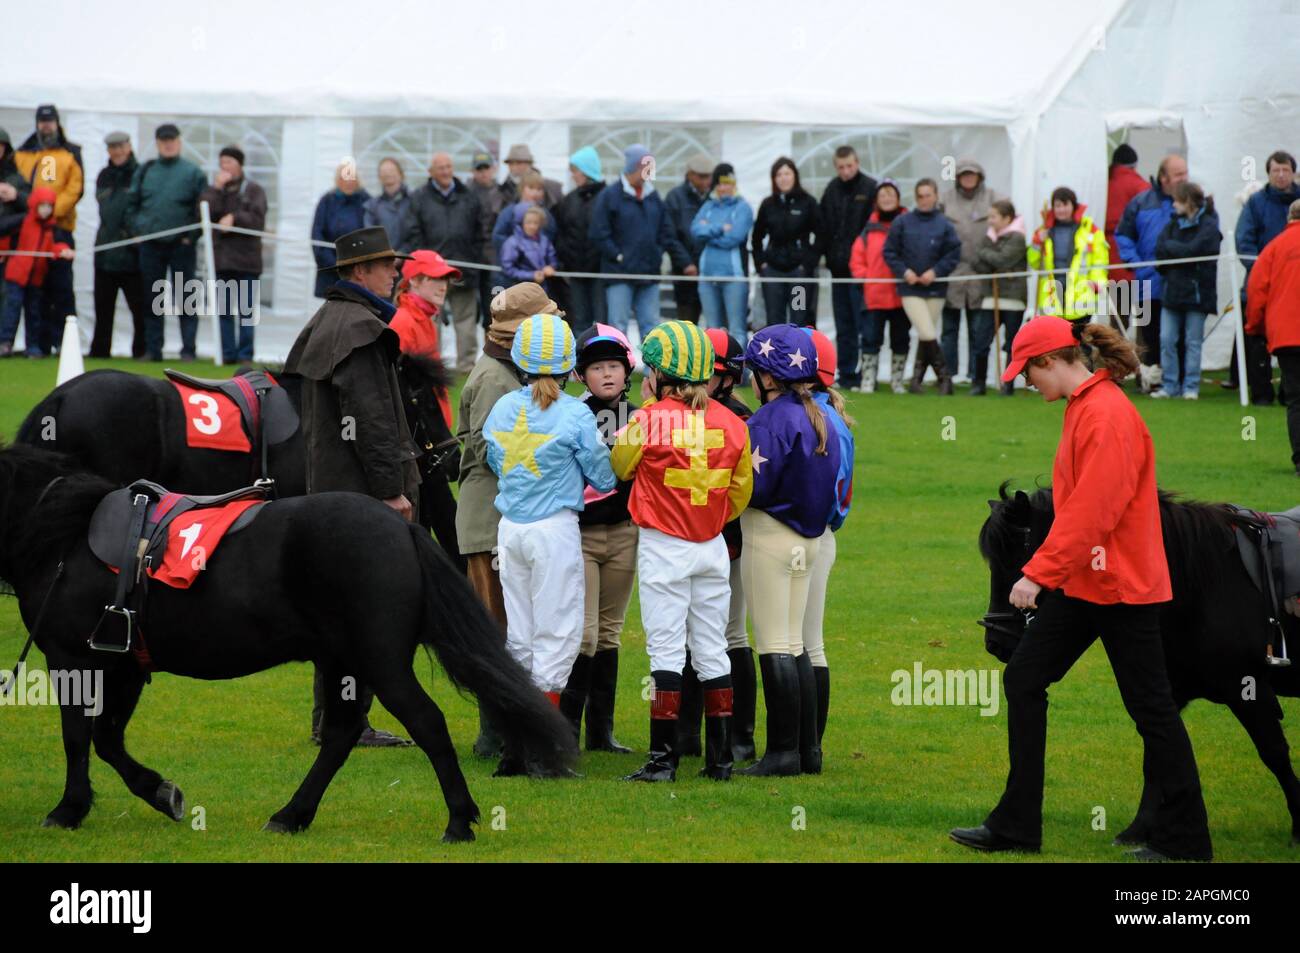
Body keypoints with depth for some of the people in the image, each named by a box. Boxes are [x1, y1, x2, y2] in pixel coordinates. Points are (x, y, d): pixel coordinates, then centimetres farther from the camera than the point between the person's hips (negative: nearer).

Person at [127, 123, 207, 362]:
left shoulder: (193, 172, 0)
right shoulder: (145, 171, 9)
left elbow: (203, 208, -1)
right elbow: (132, 204, 13)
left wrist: (192, 236, -8)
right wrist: (137, 230, 2)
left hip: (182, 245, -3)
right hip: (150, 245, 3)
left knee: (185, 299, -3)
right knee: (151, 299, 6)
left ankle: (189, 349, -1)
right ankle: (152, 349, 11)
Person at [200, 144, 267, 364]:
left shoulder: (253, 190, 4)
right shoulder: (215, 190, 13)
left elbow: (257, 219, -5)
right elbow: (205, 212, -3)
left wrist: (234, 218, -13)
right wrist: (216, 188, -6)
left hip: (246, 259, -3)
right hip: (221, 257, 3)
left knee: (246, 310, -2)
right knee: (225, 311, 5)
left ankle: (245, 354, 1)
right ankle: (227, 353, 9)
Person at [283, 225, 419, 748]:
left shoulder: (326, 322, 18)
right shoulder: (359, 329, -15)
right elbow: (371, 419, -20)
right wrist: (392, 489, -19)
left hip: (330, 487, 10)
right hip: (362, 490, -10)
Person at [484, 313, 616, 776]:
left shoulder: (503, 408, 3)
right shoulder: (574, 415, -11)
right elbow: (604, 479, -2)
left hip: (510, 527, 5)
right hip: (555, 529, -5)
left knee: (519, 635, 12)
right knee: (556, 635, 0)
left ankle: (515, 747, 12)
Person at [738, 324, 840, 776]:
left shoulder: (770, 420, -16)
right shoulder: (818, 419, 10)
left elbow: (753, 487, -19)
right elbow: (831, 485, 15)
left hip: (769, 536, -8)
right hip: (807, 539, 8)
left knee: (775, 648, -5)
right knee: (795, 645, 13)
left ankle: (783, 752, -6)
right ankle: (807, 748, 14)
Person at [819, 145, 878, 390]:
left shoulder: (870, 189, -6)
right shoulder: (831, 190, 10)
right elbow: (823, 226, 14)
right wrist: (827, 254, 3)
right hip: (839, 269, 6)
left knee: (863, 324, -6)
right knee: (844, 327, 10)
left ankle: (865, 373, -3)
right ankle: (846, 374, 15)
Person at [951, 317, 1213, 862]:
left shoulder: (1107, 413, -19)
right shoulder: (1082, 407, 12)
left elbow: (1091, 510, -25)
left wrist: (1039, 572, -24)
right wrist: (1046, 572, 15)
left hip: (1120, 585, -10)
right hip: (1080, 582, 10)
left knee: (1150, 705, -1)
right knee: (1024, 679, 7)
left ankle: (1184, 838, 7)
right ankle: (1016, 825, 11)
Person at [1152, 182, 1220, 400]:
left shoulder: (1209, 226, -6)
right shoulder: (1175, 223, 12)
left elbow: (1193, 250, -17)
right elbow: (1159, 248, 2)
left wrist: (1169, 246, -4)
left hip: (1196, 292, -5)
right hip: (1173, 290, 5)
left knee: (1193, 341, 1)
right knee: (1167, 340, 2)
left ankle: (1191, 387, 7)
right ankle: (1169, 385, 8)